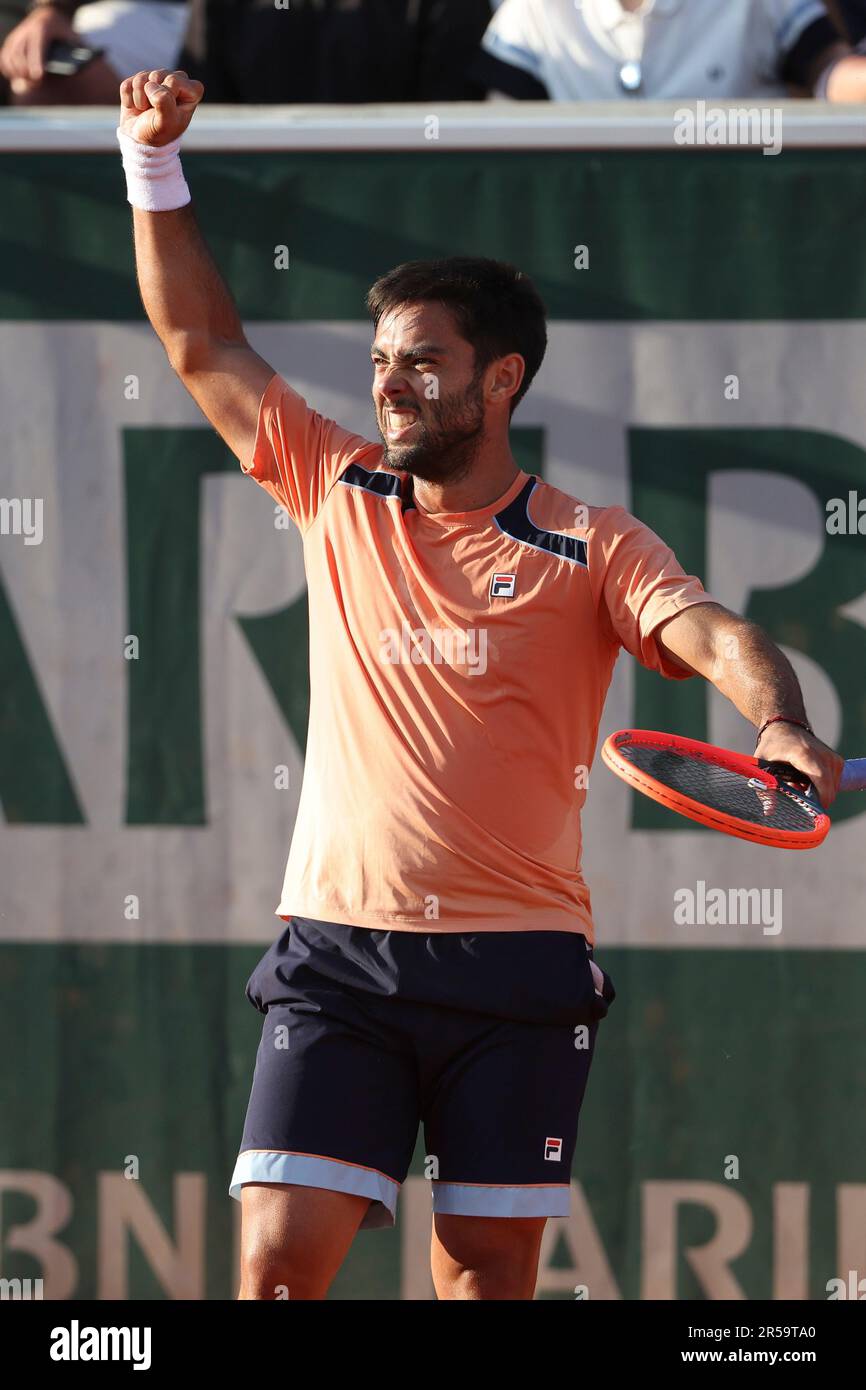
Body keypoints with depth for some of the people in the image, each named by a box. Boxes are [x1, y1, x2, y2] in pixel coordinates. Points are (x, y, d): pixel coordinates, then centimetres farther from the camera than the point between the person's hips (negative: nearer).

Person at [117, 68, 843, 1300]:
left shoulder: (590, 549, 1)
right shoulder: (338, 493, 11)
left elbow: (712, 635, -15)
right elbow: (201, 341, 15)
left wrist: (781, 724, -36)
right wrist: (154, 159, 9)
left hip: (515, 964, -2)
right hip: (338, 954, 2)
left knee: (488, 1271, 0)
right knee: (280, 1256, -9)